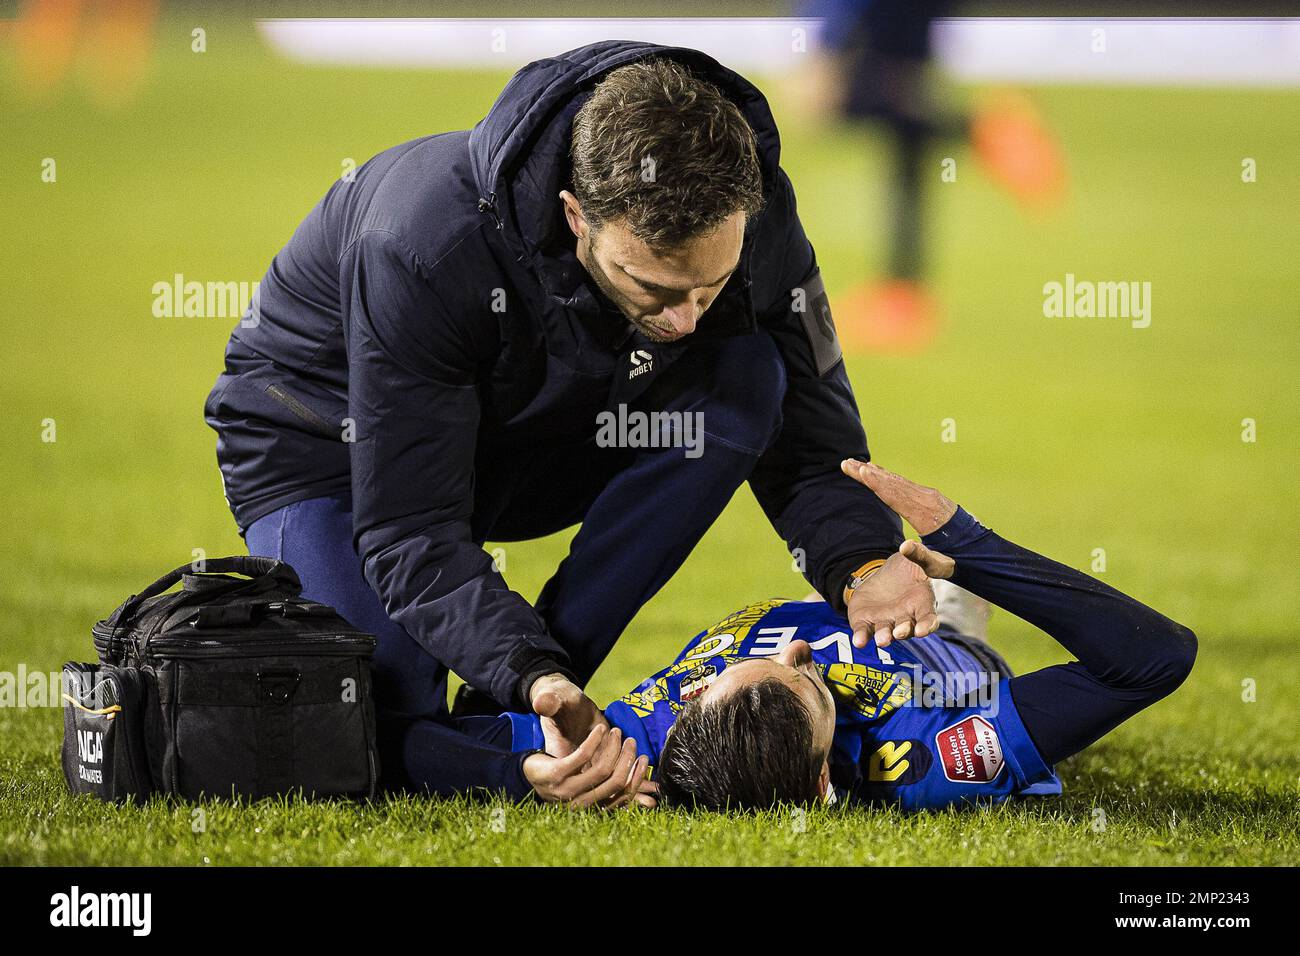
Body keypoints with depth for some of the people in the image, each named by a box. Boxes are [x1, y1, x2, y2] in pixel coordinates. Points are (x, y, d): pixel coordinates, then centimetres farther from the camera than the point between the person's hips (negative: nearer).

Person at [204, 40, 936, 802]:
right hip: (330, 447, -5)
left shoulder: (749, 220, -25)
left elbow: (811, 449, -16)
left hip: (534, 439, 5)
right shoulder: (423, 249, -39)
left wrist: (861, 564, -38)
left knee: (746, 379, -25)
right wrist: (532, 677, -49)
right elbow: (408, 536, -35)